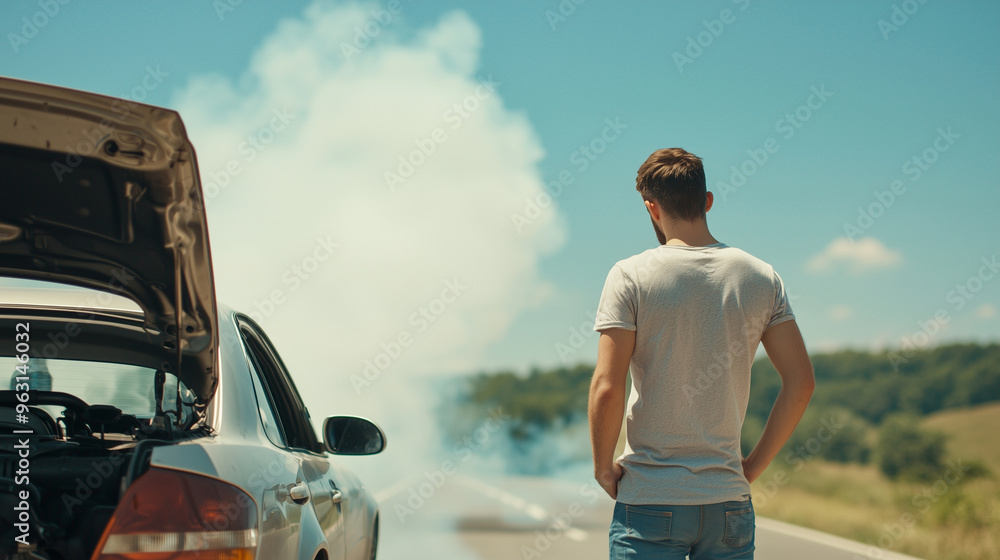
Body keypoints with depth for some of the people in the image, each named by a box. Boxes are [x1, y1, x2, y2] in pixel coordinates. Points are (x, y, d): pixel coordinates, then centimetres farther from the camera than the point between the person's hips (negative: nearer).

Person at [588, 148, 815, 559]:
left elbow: (607, 388, -14)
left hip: (649, 501, -3)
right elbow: (800, 382, 1)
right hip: (729, 501, 3)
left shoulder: (630, 276, -6)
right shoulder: (761, 278, 4)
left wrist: (603, 467, 0)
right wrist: (755, 464, 8)